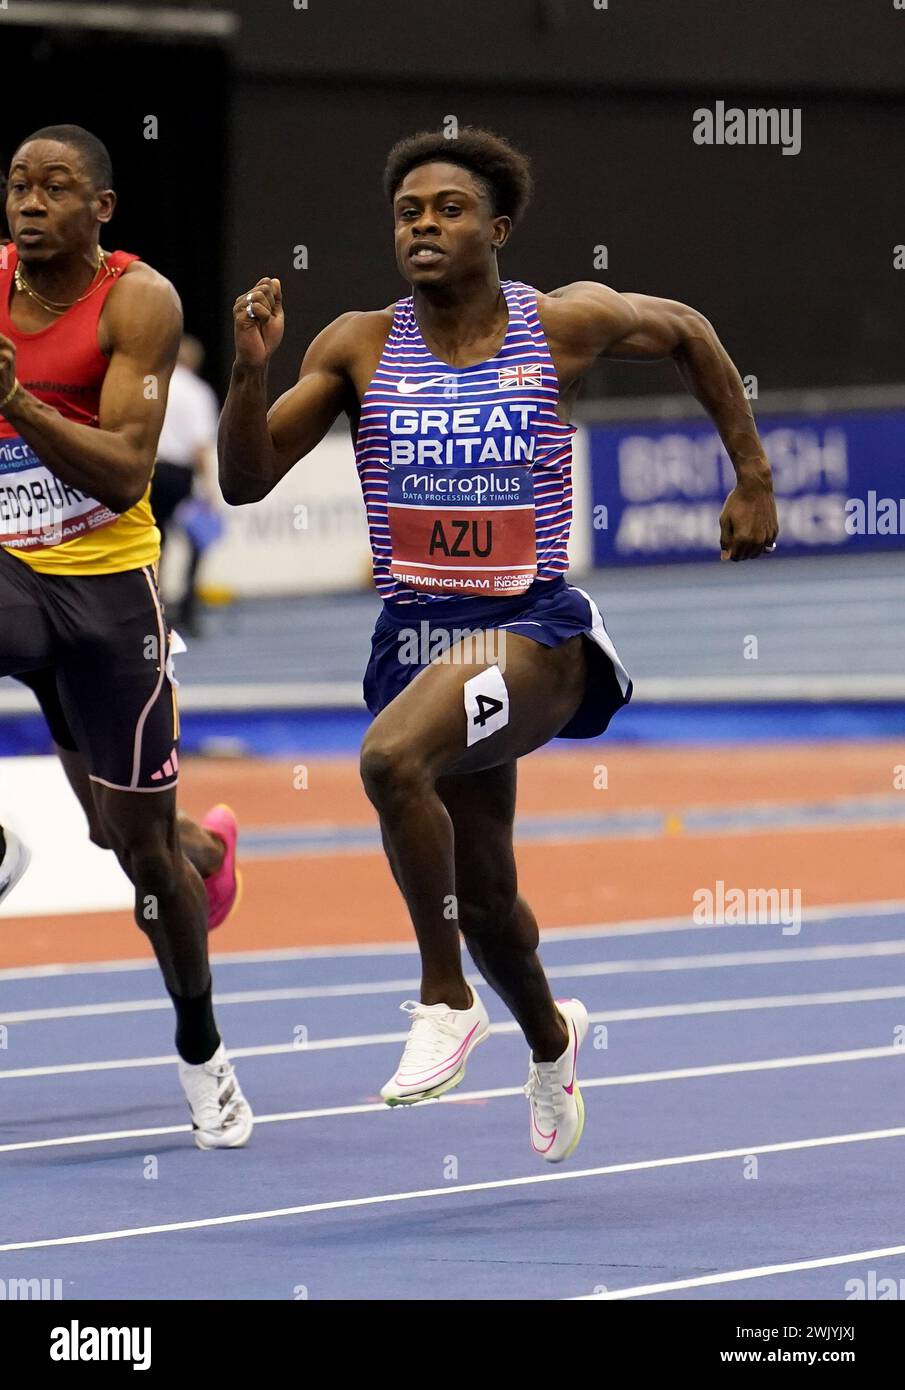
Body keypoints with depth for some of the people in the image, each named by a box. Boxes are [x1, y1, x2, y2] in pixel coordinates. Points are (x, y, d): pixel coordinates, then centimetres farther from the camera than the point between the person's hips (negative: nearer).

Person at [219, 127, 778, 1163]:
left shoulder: (564, 325, -5)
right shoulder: (360, 348, -1)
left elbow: (686, 331, 15)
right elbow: (244, 482, -4)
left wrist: (752, 480, 15)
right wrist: (250, 370, -21)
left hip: (536, 632, -4)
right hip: (416, 636, 4)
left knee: (393, 757, -34)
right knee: (482, 900, 17)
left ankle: (445, 999, -17)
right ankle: (549, 1037, 50)